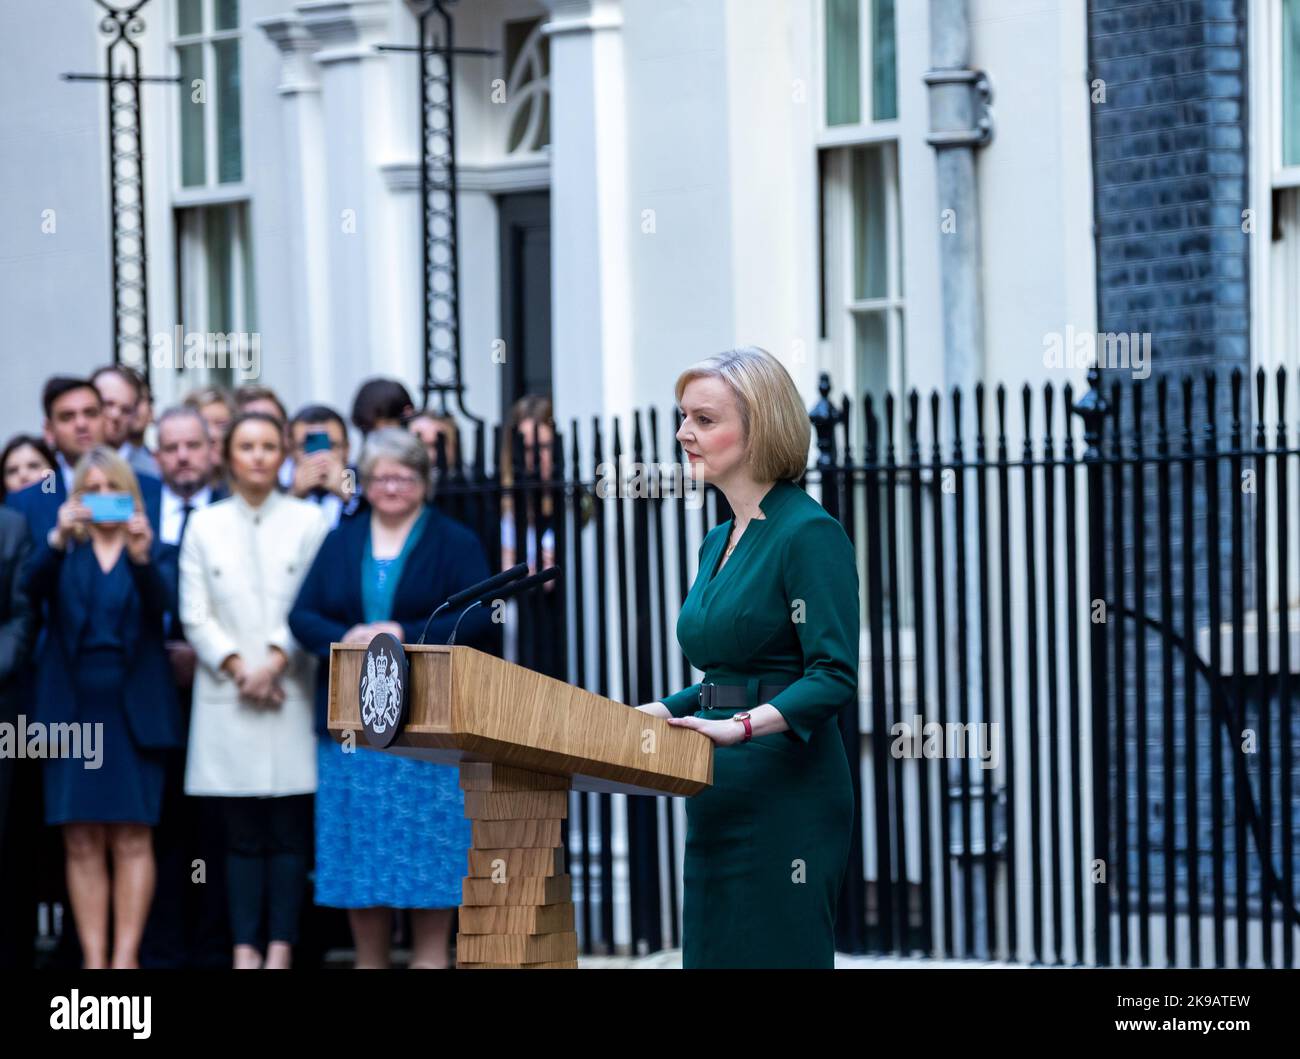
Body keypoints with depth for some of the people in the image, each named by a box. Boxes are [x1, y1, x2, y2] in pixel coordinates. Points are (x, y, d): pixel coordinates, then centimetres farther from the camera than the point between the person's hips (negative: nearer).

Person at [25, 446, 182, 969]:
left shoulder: (151, 547, 6)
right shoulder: (64, 551, 8)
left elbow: (163, 601, -12)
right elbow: (34, 587, -12)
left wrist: (141, 556, -33)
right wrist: (57, 539, -31)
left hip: (133, 707, -1)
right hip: (73, 705, 1)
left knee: (132, 839, -3)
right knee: (82, 842, -1)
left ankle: (126, 956, -3)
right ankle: (93, 958, 0)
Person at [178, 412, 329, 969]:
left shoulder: (308, 521, 6)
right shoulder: (204, 526, 10)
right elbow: (194, 614, 5)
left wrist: (277, 662, -11)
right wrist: (236, 666, -6)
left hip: (291, 692, -1)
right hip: (228, 697, 1)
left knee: (289, 831, -3)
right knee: (242, 833, 1)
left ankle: (280, 945, 0)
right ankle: (245, 946, 2)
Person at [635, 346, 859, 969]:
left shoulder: (809, 533, -11)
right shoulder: (719, 543, 17)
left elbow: (834, 677, -19)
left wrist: (744, 725, -29)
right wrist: (659, 713, 11)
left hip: (786, 796, -9)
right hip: (719, 798, 9)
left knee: (775, 957, -8)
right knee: (712, 955, 8)